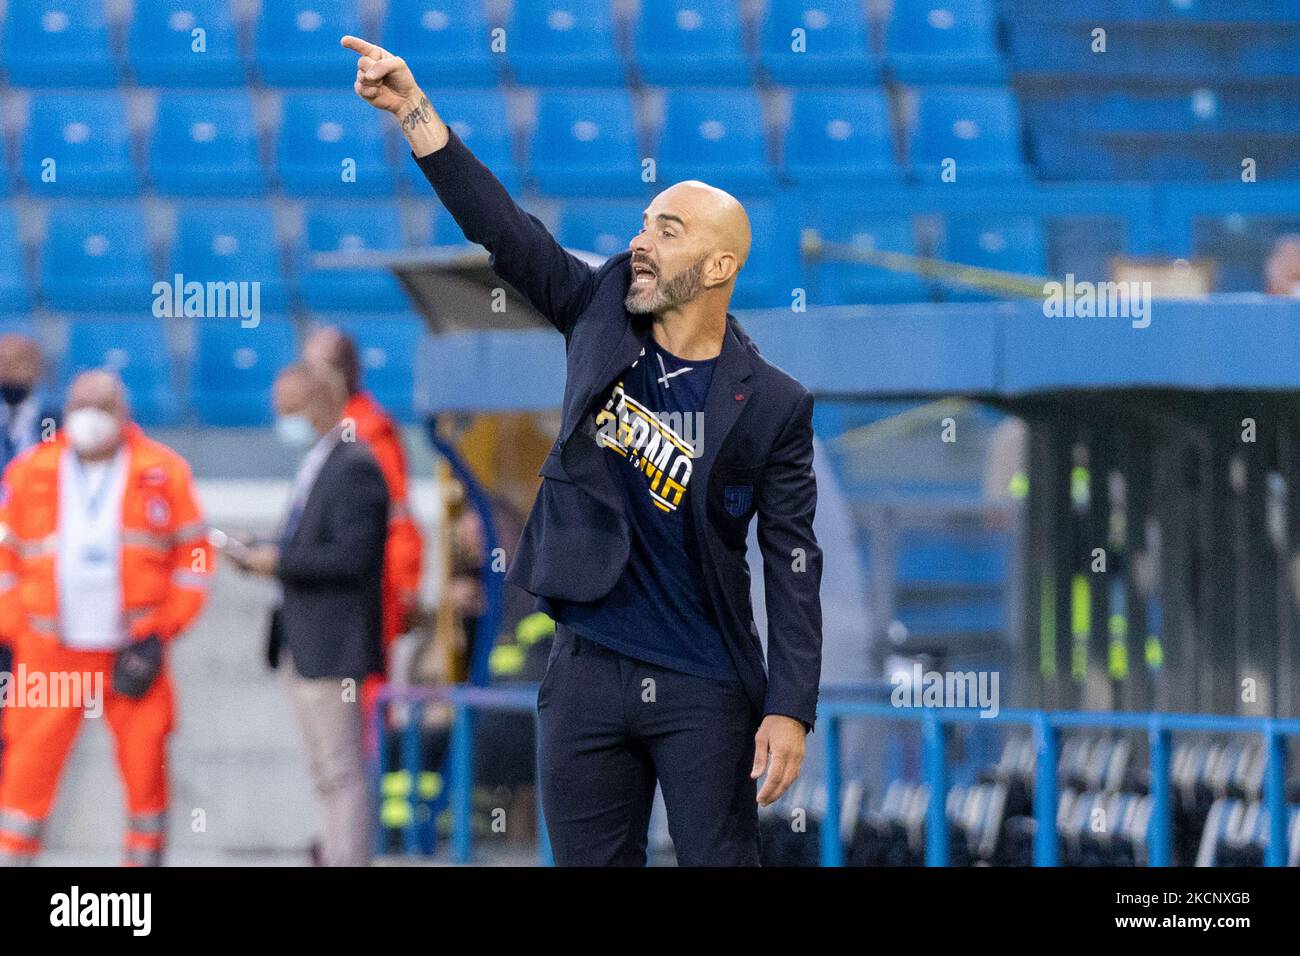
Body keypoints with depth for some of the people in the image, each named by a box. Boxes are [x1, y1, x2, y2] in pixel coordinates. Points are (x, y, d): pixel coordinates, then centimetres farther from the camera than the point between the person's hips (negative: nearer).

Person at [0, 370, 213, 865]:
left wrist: (162, 632, -3)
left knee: (145, 765, 1)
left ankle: (145, 858, 15)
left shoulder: (164, 472, 2)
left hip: (132, 652, 0)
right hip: (51, 652, 0)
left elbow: (195, 558, 5)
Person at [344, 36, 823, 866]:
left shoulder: (772, 407, -6)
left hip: (706, 691, -3)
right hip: (589, 673, 3)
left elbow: (793, 565, -6)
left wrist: (791, 710, -13)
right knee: (593, 863, 5)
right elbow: (504, 228, -1)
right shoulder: (601, 319, 5)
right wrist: (414, 110, -10)